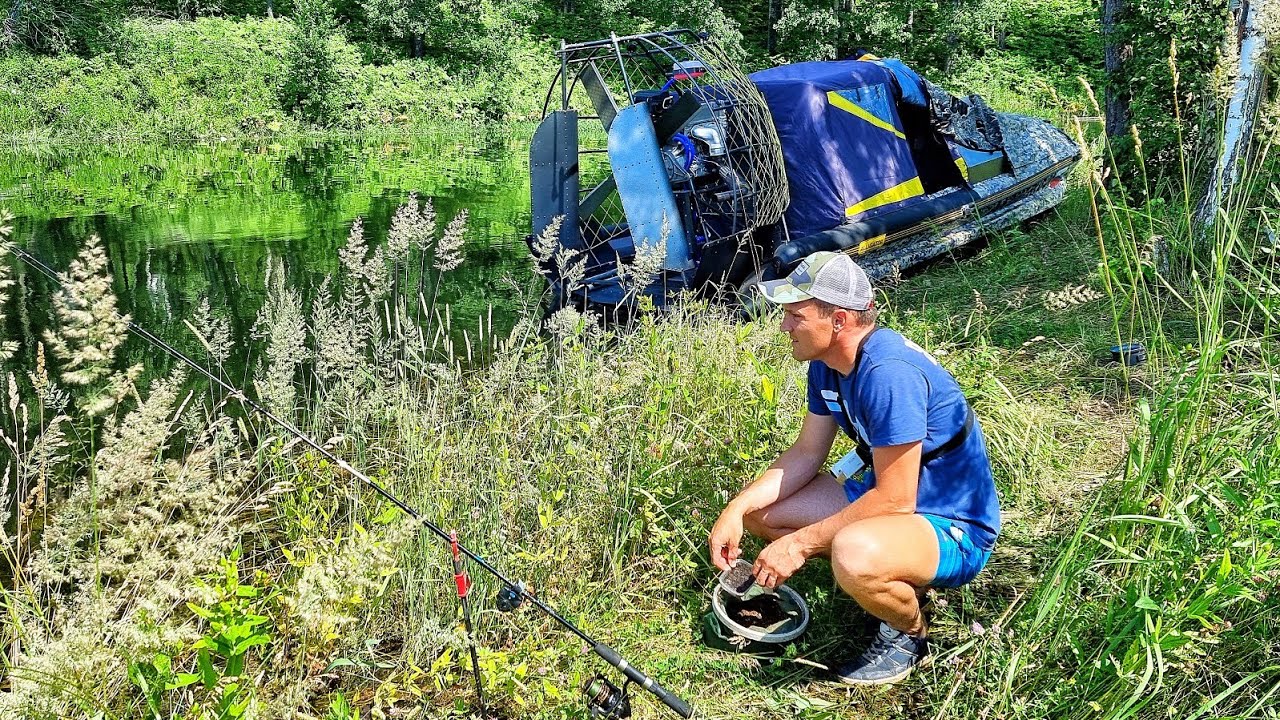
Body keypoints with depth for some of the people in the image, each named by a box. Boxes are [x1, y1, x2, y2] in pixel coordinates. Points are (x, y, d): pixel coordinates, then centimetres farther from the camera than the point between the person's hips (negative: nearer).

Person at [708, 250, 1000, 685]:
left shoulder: (888, 373, -31)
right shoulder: (826, 361, -2)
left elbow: (895, 499, -29)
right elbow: (807, 454, 5)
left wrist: (800, 543, -24)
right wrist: (737, 509, -8)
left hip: (954, 525, -9)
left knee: (853, 554, -39)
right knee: (756, 510, 3)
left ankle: (910, 632, -3)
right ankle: (895, 578, 11)